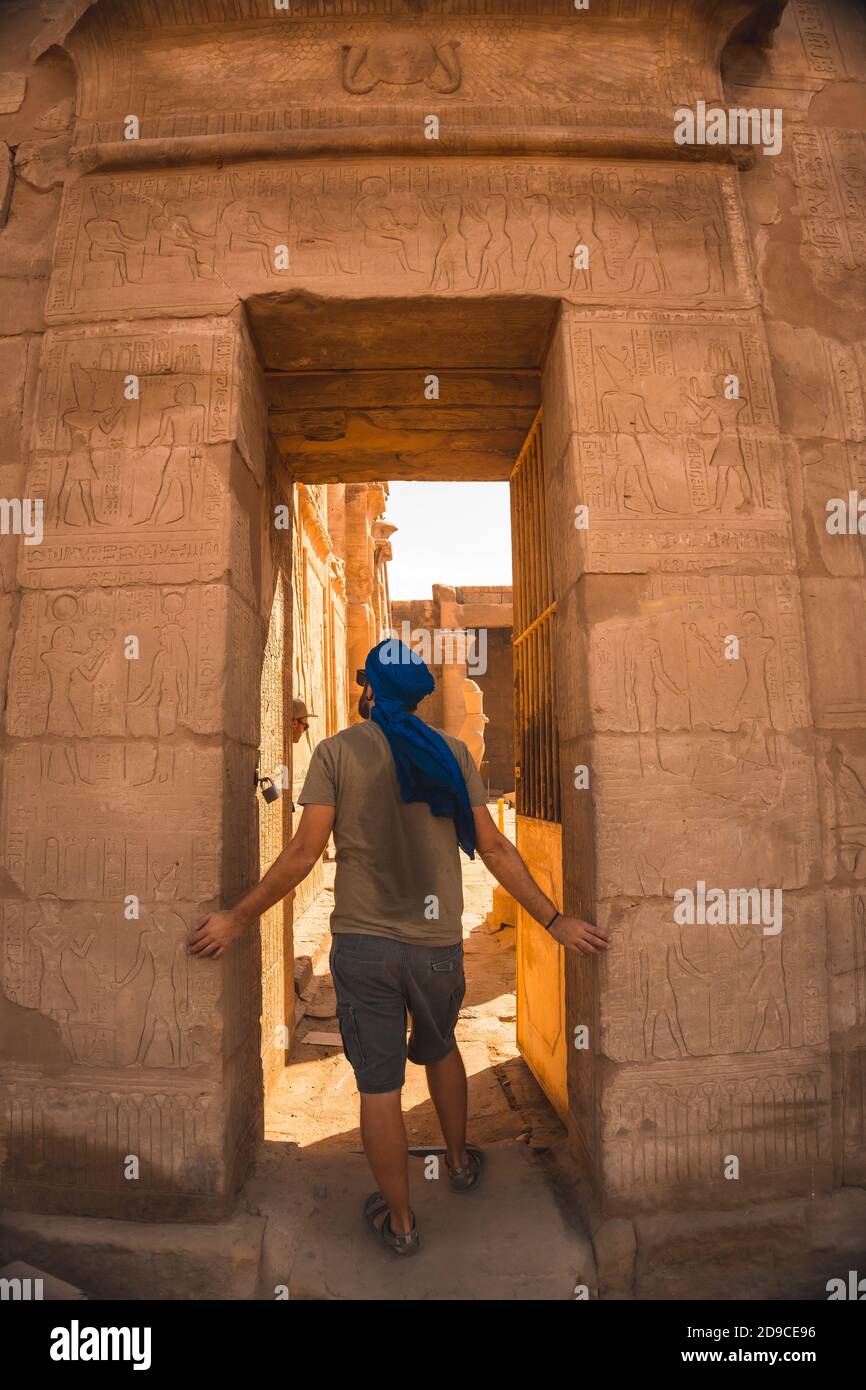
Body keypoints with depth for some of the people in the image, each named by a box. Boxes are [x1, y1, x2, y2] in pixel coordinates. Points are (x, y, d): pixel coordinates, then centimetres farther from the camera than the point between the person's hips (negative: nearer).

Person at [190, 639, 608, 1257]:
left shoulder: (338, 751, -6)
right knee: (439, 1049, 28)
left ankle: (401, 1222, 27)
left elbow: (304, 853, -9)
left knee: (379, 1085, 11)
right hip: (438, 944, 3)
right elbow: (494, 848, -4)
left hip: (362, 943, -2)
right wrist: (555, 920, 4)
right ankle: (461, 1161, 47)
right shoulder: (452, 752, -1)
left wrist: (238, 919, 2)